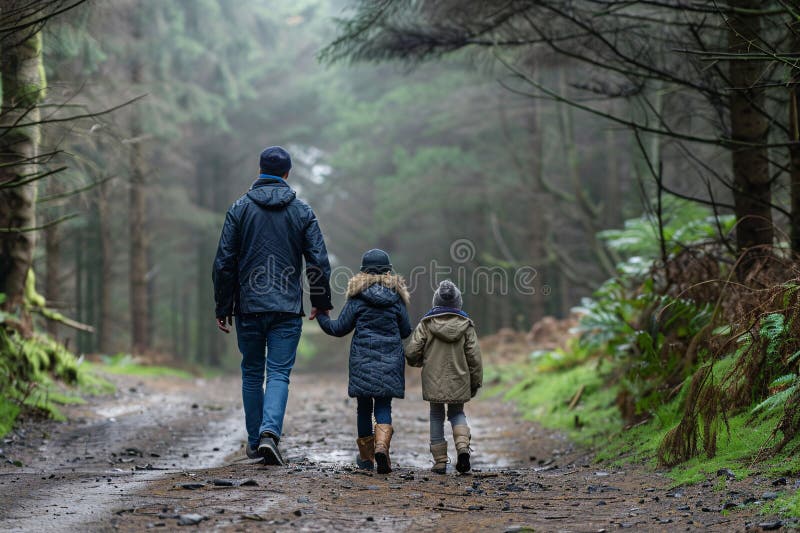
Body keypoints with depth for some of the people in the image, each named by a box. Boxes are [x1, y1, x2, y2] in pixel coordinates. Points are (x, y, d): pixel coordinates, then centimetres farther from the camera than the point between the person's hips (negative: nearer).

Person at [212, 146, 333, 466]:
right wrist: (322, 303, 13)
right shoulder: (301, 211, 2)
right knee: (279, 374, -1)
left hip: (248, 307, 1)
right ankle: (270, 432, -22)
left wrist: (223, 308, 5)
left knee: (251, 373, 14)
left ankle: (255, 442, 18)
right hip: (288, 308, -1)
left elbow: (224, 262, -1)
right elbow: (319, 262, 0)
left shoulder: (240, 208, 1)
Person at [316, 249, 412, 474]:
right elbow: (406, 331, 8)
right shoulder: (396, 297, 2)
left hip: (363, 360, -1)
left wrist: (321, 316, 17)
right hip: (390, 361, 1)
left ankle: (366, 455, 18)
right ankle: (382, 446, -23)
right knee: (383, 407, 2)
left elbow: (339, 328, 0)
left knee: (364, 407, 11)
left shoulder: (357, 298, -3)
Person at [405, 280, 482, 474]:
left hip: (434, 381, -1)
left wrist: (416, 362, 16)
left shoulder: (426, 324, -6)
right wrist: (475, 383, 10)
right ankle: (463, 447, -9)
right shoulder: (466, 325, -2)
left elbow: (411, 351, -8)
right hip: (459, 381, 1)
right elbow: (474, 357, -1)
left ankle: (440, 461, 11)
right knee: (457, 413, 18)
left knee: (436, 416, 13)